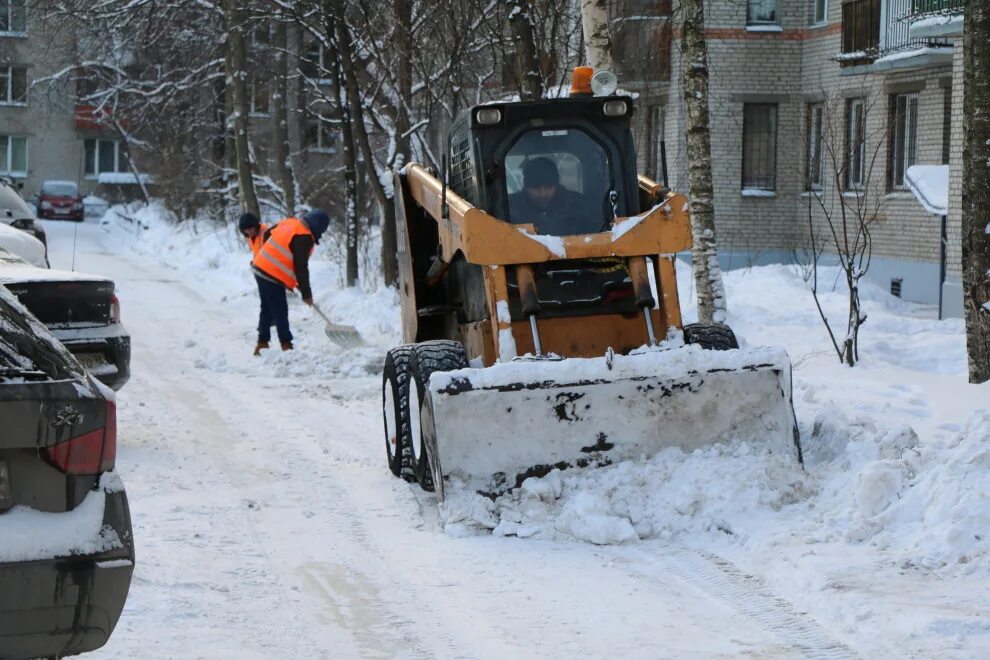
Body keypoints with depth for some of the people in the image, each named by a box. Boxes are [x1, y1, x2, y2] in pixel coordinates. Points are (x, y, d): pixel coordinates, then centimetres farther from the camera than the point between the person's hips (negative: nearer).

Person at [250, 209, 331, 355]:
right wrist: (306, 294, -7)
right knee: (280, 311, -3)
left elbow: (268, 235, 21)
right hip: (273, 276, -9)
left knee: (267, 310, 16)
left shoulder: (289, 223, 10)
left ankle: (262, 343, 20)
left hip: (261, 268, 9)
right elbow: (301, 268, -16)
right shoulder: (304, 238, -16)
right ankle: (286, 346, 0)